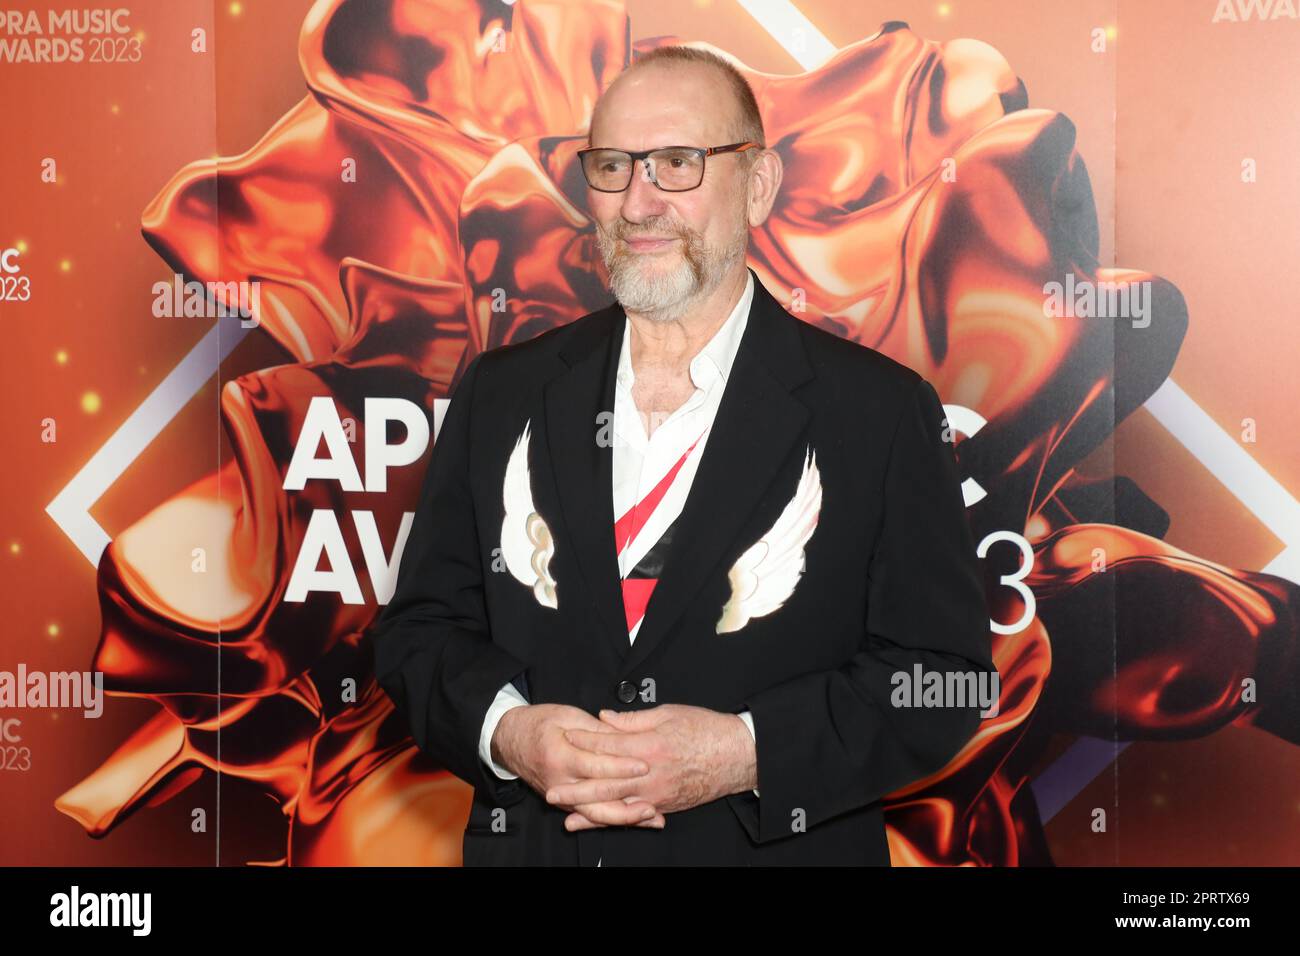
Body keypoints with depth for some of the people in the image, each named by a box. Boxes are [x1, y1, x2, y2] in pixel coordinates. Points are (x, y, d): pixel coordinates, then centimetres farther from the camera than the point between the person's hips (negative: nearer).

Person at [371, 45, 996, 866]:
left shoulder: (882, 412, -8)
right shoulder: (502, 394, 1)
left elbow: (943, 673, -10)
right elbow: (419, 628, 3)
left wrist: (747, 751, -22)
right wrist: (504, 729, -16)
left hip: (775, 848, -2)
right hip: (530, 839, 3)